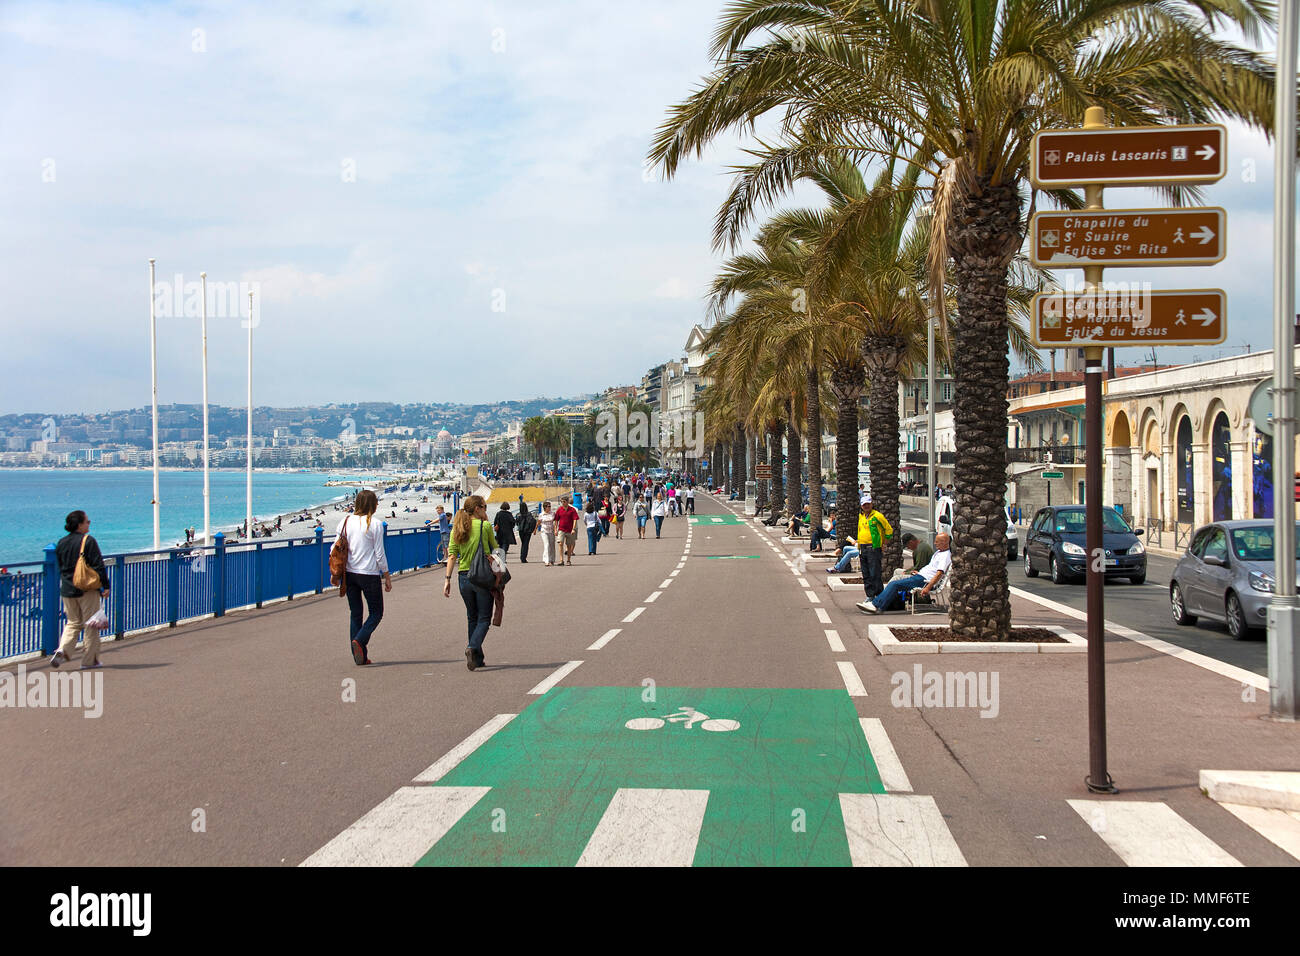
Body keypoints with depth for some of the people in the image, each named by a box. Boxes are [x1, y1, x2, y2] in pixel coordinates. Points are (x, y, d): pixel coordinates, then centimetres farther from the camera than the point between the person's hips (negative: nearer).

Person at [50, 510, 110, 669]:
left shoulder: (61, 543, 7)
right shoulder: (88, 541, -12)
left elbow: (60, 567, 16)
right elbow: (98, 565, -14)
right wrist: (105, 586, -10)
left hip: (67, 589, 6)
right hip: (87, 590, -5)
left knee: (73, 622, 16)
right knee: (91, 624, 5)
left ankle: (62, 650, -7)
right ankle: (90, 660, 9)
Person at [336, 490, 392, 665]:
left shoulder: (345, 521, 3)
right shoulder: (375, 524, -11)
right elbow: (379, 554, -9)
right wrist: (387, 576, 1)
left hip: (349, 573, 5)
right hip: (369, 574, -5)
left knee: (355, 614, 12)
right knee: (376, 612, 9)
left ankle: (359, 656, 11)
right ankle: (359, 640, -14)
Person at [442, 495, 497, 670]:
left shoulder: (457, 528, 5)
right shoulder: (485, 526, -8)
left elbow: (452, 555, 1)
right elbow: (495, 549, 6)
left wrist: (448, 579, 2)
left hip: (464, 577, 5)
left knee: (472, 618, 17)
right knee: (484, 618, 2)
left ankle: (477, 658, 18)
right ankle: (473, 648, -23)